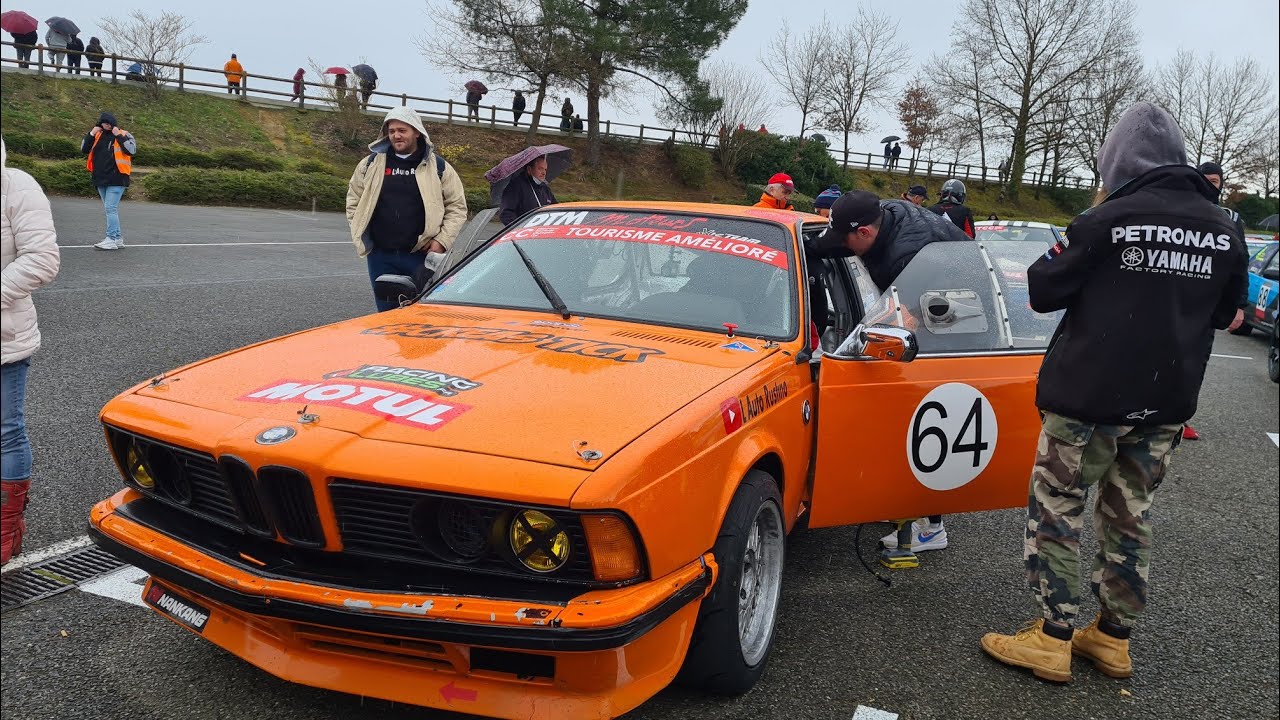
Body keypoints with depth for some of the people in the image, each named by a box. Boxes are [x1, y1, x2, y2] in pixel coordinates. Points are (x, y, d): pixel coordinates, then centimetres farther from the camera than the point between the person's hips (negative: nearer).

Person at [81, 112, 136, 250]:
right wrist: (91, 134, 0)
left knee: (110, 208, -13)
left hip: (116, 179, -7)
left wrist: (119, 136, -16)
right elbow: (84, 149, 11)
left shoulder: (124, 135, -2)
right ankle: (118, 238, 18)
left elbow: (132, 150, -16)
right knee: (110, 209, 11)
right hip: (101, 179, 7)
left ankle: (112, 239, -12)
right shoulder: (97, 135, 12)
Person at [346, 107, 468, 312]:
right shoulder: (371, 164, 8)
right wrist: (360, 235, 7)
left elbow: (457, 206, 4)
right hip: (380, 256, 3)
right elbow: (354, 200, 18)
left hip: (421, 256, -2)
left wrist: (442, 241, -6)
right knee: (386, 312, 10)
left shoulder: (438, 167, 2)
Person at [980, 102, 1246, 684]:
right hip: (1167, 402, 6)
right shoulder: (1223, 231, 3)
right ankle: (1114, 638, 25)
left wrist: (1055, 260, 10)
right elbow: (1221, 314, 16)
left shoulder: (1107, 220, -15)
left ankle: (1052, 639, 8)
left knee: (1055, 509, 6)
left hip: (1089, 396, -5)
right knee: (1130, 515, 16)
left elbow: (1043, 292, -9)